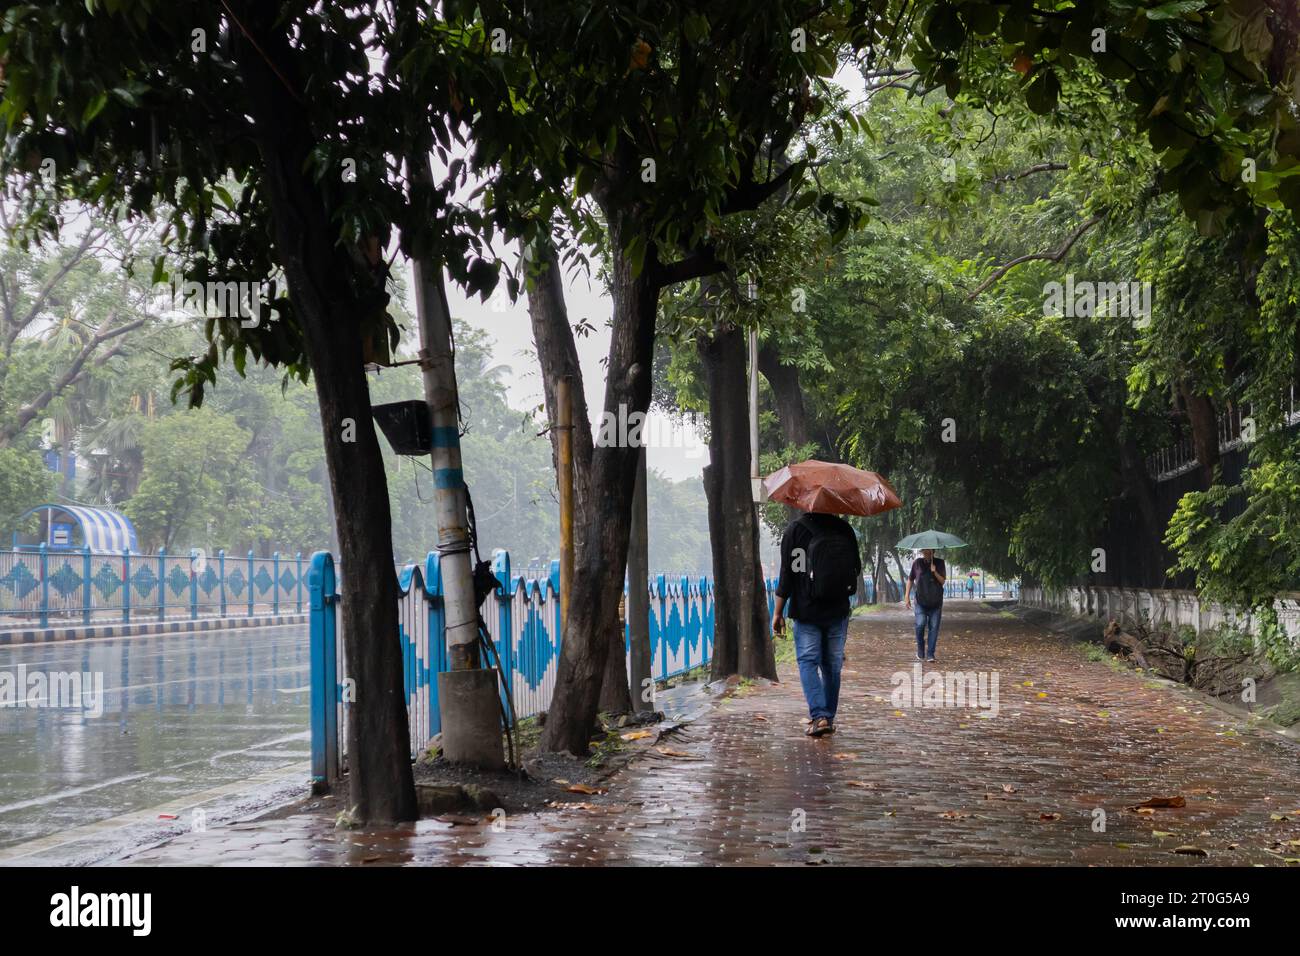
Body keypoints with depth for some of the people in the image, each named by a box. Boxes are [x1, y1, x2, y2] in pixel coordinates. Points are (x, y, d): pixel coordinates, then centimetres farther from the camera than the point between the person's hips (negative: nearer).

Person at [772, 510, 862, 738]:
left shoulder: (795, 530, -9)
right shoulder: (845, 529, 0)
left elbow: (787, 574, -10)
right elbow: (856, 569, 9)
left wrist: (778, 612, -5)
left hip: (806, 611, -3)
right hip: (838, 611, 3)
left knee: (808, 662, 1)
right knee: (832, 665, 12)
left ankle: (819, 716, -15)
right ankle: (828, 717, 18)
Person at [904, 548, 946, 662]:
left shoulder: (939, 563, 4)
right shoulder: (917, 563, 5)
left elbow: (943, 581, 0)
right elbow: (910, 579, 12)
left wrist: (935, 572, -18)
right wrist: (907, 596, 6)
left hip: (936, 602, 0)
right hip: (921, 601, 0)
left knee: (934, 627, -3)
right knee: (920, 625, -14)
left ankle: (930, 654, 2)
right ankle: (920, 650, 7)